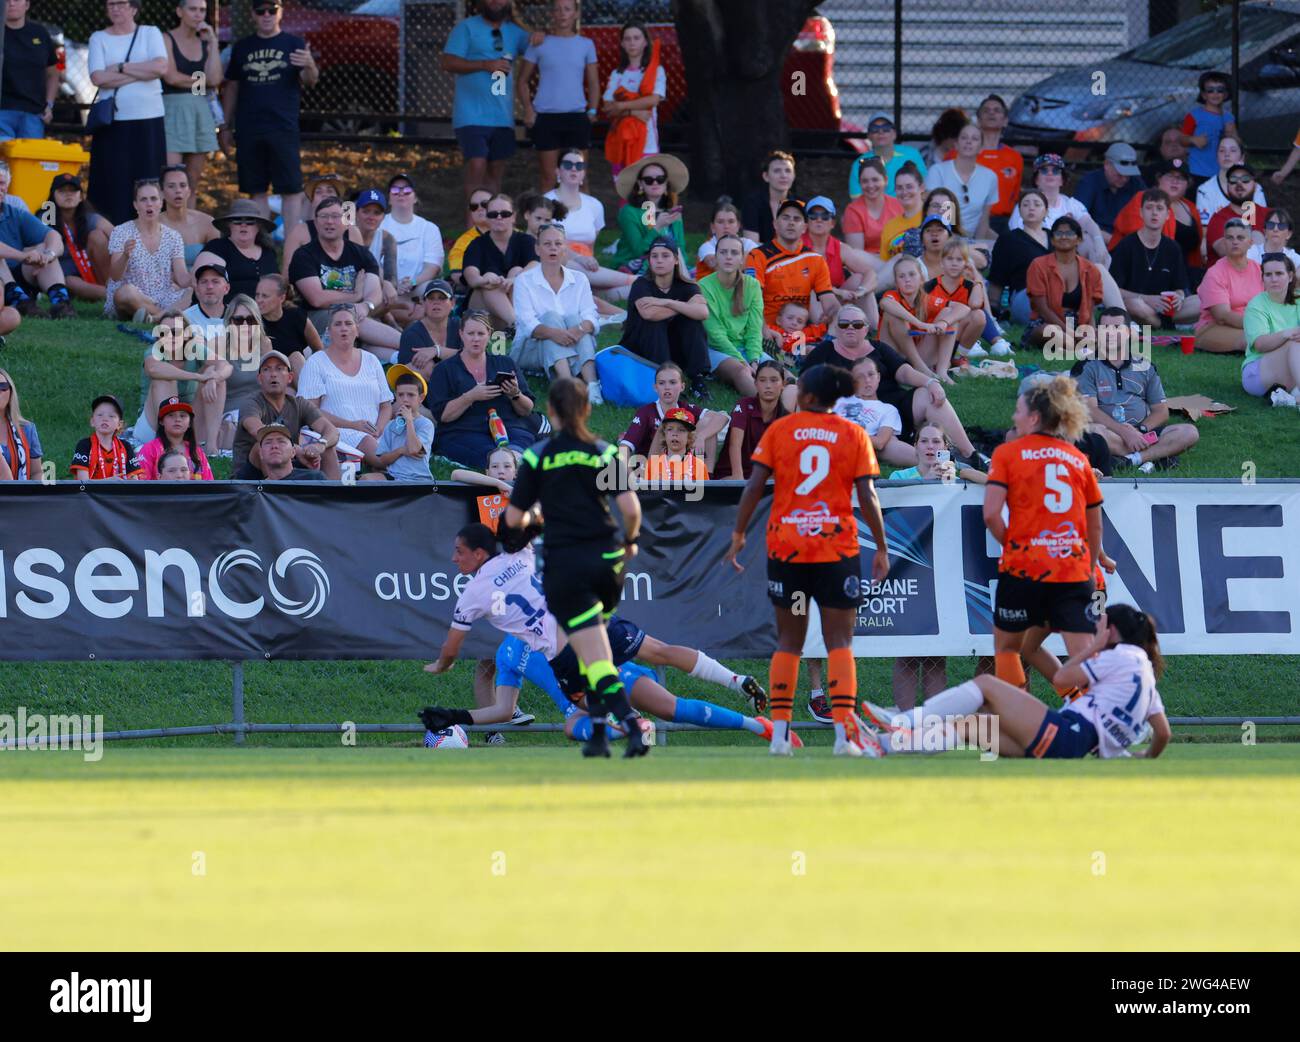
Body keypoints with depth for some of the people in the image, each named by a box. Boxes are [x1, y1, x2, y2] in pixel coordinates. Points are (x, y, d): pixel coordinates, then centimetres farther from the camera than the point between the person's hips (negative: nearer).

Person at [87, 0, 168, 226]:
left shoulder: (150, 33, 8)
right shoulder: (99, 38, 7)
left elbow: (160, 67, -8)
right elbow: (98, 78, -7)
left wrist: (121, 68, -7)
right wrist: (141, 73, -7)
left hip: (148, 120, 0)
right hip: (114, 121, 0)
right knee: (114, 184, -5)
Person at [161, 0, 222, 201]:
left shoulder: (205, 43, 13)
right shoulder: (167, 40, 0)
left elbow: (214, 79, -1)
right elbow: (171, 77, -11)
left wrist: (213, 43, -2)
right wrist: (201, 82, 1)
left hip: (202, 111, 5)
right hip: (174, 109, -5)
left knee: (193, 184, 4)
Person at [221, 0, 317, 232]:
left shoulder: (294, 45, 5)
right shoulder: (242, 48, 13)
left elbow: (310, 82, -4)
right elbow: (231, 88, 18)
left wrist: (309, 67, -27)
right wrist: (227, 126, 14)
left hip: (284, 128, -3)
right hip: (249, 131, 3)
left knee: (290, 189, -6)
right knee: (257, 190, 5)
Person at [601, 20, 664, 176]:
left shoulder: (656, 71, 2)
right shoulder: (617, 74, 10)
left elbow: (654, 100, -11)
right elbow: (607, 107, 2)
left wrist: (622, 106, -12)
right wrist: (634, 112, -13)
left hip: (646, 142, -3)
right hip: (620, 138, 3)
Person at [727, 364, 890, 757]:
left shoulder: (779, 430, 1)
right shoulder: (853, 435, 0)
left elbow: (754, 486, -4)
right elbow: (867, 497, -4)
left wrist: (738, 536, 4)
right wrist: (882, 549, 4)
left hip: (785, 548, 1)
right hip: (837, 548, -1)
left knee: (789, 642, 11)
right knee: (839, 643, 0)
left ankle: (779, 732, 7)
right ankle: (844, 732, -12)